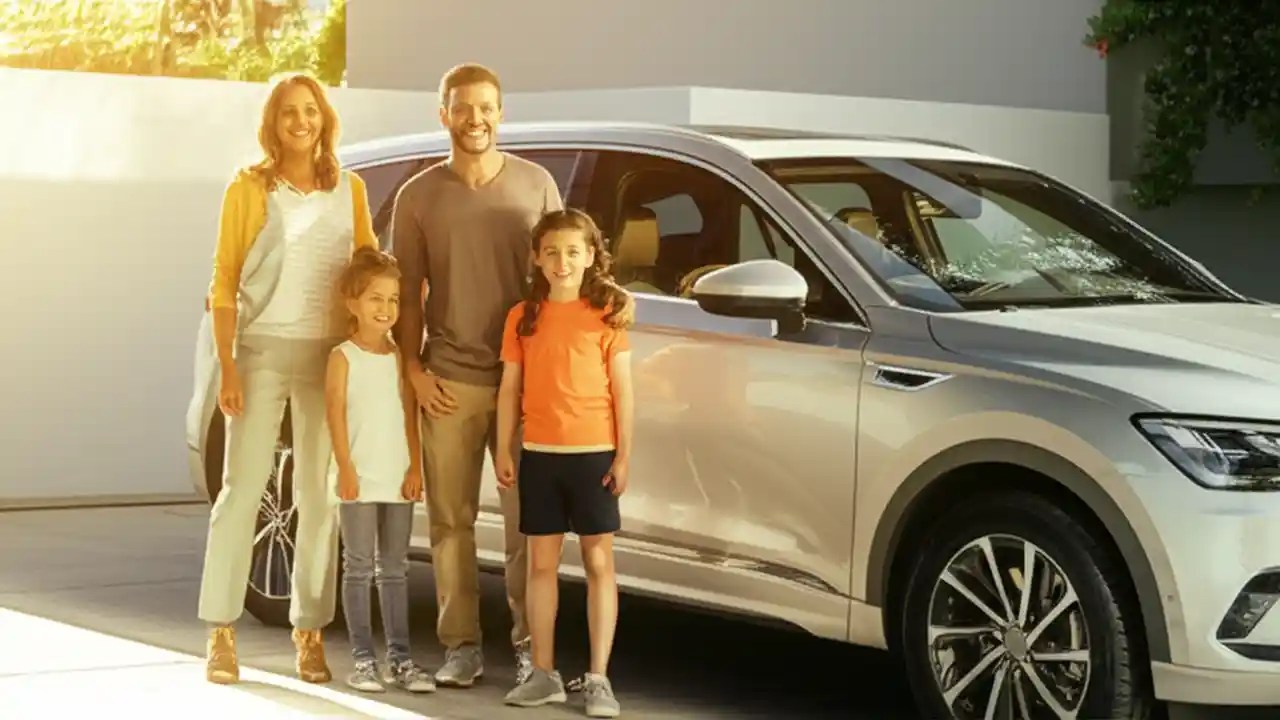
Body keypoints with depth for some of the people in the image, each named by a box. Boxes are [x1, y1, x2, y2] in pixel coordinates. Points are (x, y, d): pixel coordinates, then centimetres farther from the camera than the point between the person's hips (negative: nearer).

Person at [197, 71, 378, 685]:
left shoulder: (349, 189, 7)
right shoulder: (248, 189, -1)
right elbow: (224, 282, -1)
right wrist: (227, 368, -8)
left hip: (327, 354, 3)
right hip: (262, 350, -2)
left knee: (319, 495, 5)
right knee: (242, 489, -3)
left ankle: (309, 634, 12)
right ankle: (221, 634, 3)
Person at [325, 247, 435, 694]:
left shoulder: (400, 357, 9)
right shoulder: (344, 356, -2)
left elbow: (410, 416, 8)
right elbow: (336, 415, -8)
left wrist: (415, 468, 1)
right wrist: (346, 468, -15)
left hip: (398, 478, 4)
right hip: (360, 477, -4)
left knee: (395, 568, 7)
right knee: (359, 568, 0)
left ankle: (399, 657, 10)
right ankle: (363, 659, 3)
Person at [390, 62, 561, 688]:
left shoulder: (536, 185, 4)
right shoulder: (418, 196, 5)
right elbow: (406, 294, 7)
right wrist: (415, 370, -1)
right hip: (449, 383, 0)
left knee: (528, 520, 2)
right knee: (451, 520, 3)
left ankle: (529, 646, 10)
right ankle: (461, 646, 11)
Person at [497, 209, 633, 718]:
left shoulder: (606, 314, -2)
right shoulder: (523, 318, 5)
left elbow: (622, 390, -2)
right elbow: (510, 389, 7)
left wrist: (624, 455, -6)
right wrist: (503, 452, 2)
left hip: (594, 453, -3)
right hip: (539, 455, 3)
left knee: (599, 562, 1)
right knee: (541, 563, 7)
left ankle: (598, 678, 4)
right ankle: (544, 674, 15)